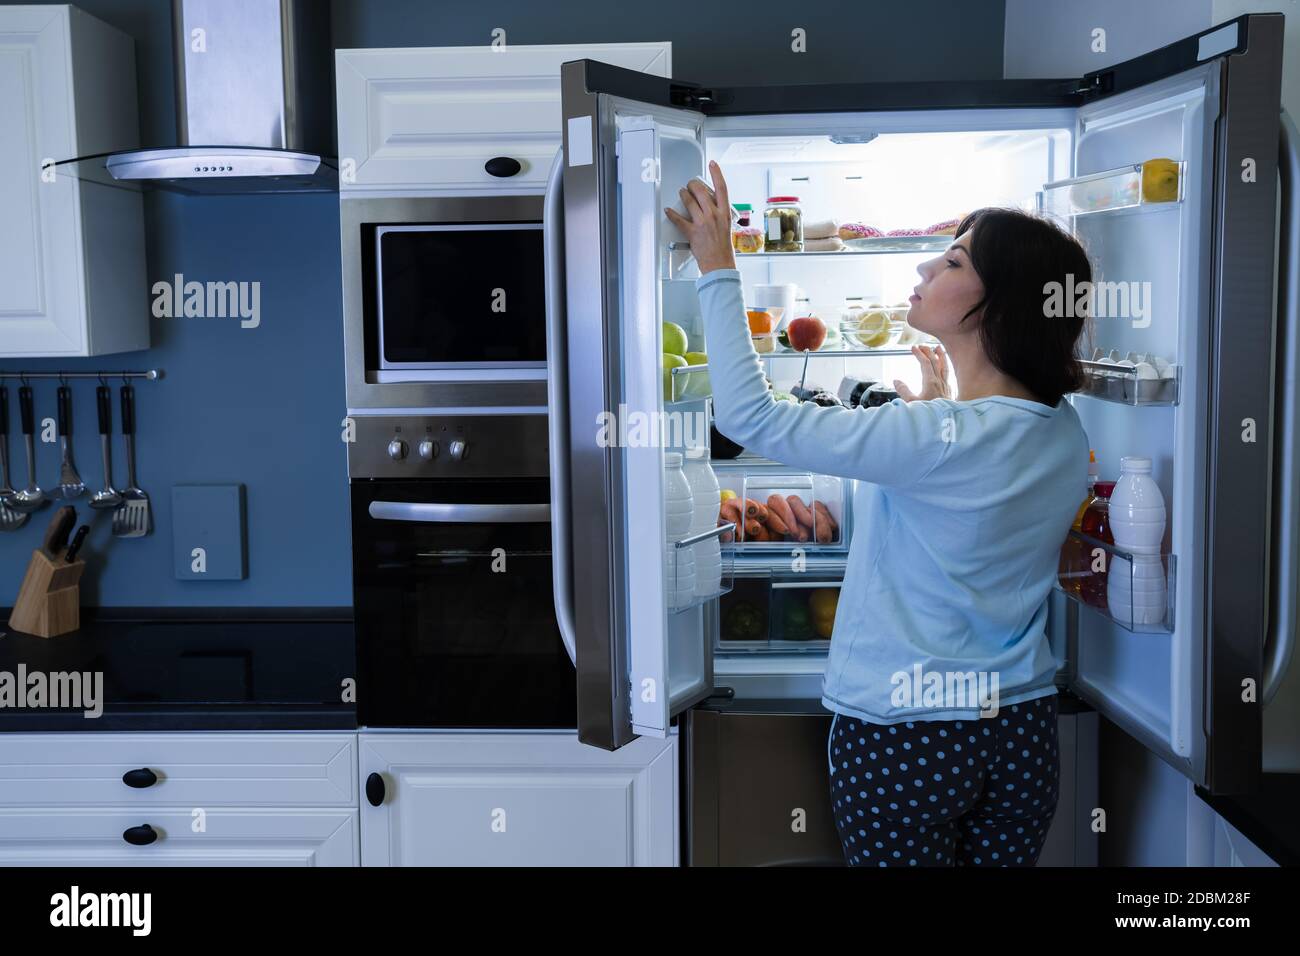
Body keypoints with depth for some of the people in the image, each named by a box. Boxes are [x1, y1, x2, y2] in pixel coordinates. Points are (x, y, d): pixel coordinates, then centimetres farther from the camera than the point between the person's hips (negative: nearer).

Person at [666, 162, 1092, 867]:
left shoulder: (934, 439, -25)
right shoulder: (1066, 437, -2)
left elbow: (748, 416, -22)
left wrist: (717, 268, -15)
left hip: (899, 740, -7)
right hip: (1022, 729, 7)